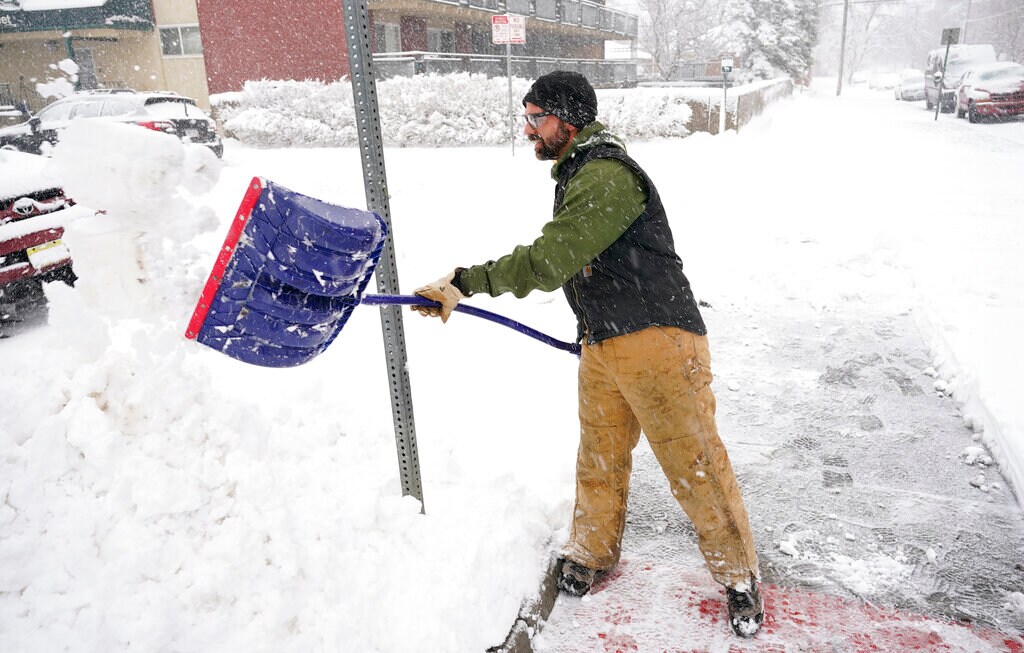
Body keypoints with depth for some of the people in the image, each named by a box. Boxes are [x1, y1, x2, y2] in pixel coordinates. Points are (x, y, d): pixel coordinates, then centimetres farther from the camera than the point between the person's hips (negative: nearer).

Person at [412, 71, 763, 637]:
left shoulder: (607, 177, -19)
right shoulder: (576, 174, 16)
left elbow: (546, 263, -26)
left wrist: (463, 283, -21)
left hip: (658, 341, -9)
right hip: (601, 347, 9)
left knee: (694, 464, 2)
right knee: (600, 459, 17)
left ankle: (739, 576, 22)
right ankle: (590, 554, 36)